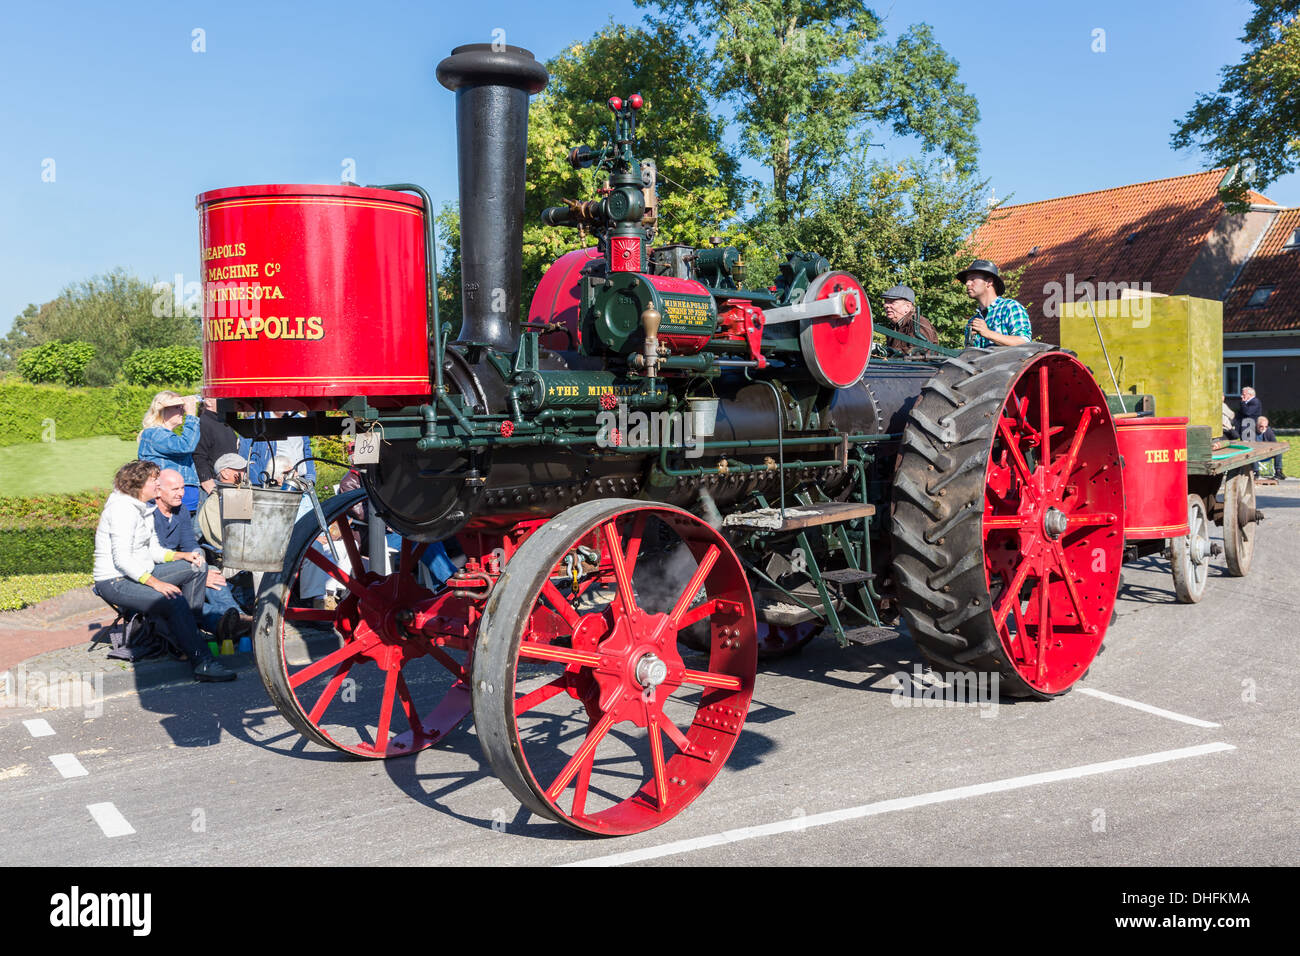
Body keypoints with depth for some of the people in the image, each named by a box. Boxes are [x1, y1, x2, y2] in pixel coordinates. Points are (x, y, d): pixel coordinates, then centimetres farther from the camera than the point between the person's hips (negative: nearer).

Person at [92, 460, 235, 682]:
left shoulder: (145, 508, 13)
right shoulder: (122, 508, -17)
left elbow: (153, 550, 16)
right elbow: (122, 559, -24)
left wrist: (182, 555, 0)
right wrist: (156, 583, -29)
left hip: (140, 573, 10)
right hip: (116, 583, -10)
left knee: (196, 568, 6)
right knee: (175, 602, -30)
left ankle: (187, 634, 4)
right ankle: (202, 663, -32)